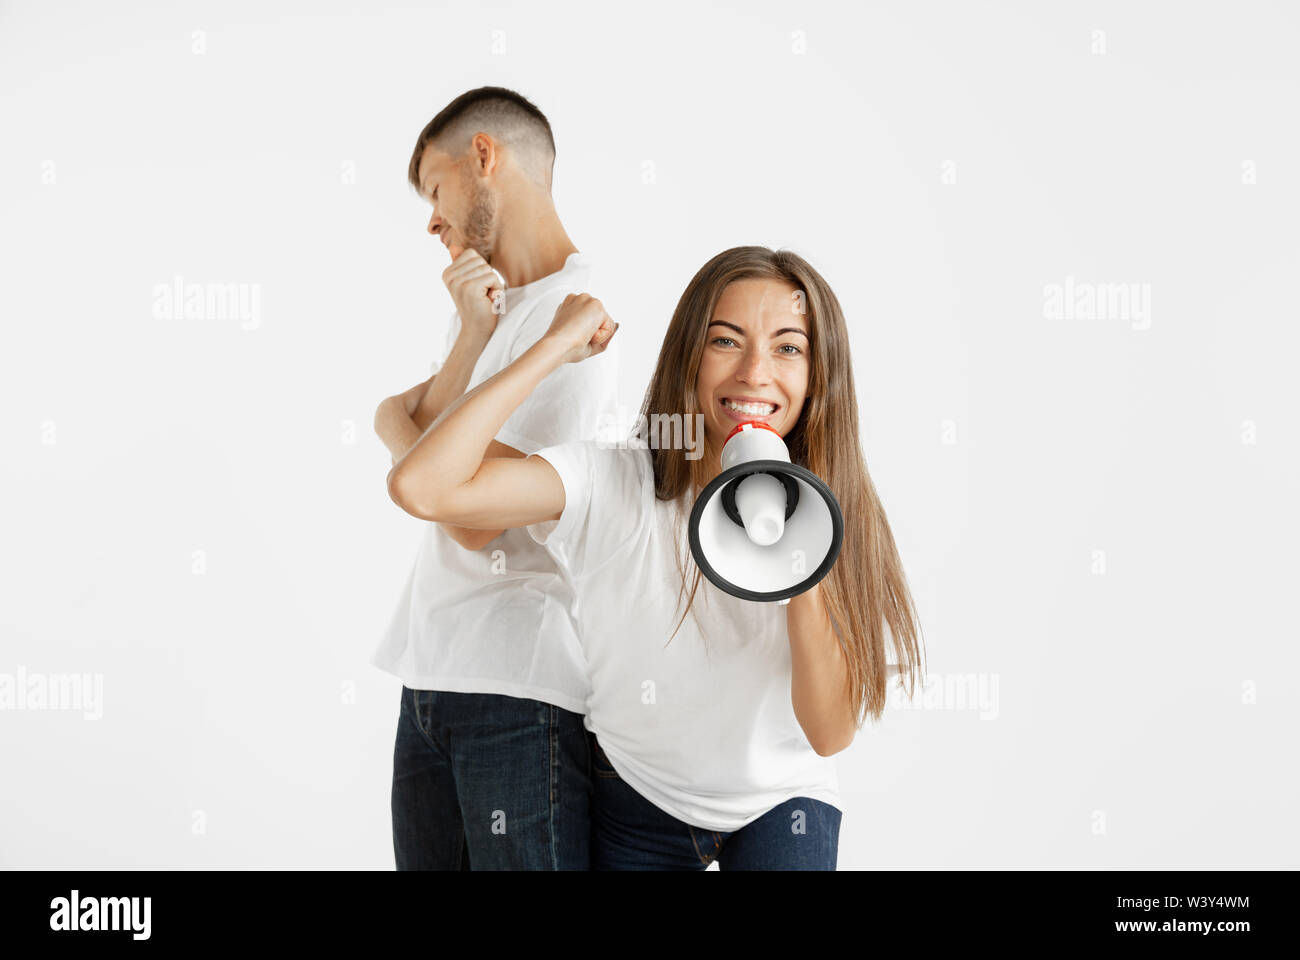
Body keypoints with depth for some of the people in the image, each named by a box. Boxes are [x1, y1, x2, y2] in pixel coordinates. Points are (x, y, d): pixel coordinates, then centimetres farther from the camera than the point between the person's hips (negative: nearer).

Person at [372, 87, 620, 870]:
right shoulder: (488, 303, 18)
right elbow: (421, 449, 5)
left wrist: (395, 426, 3)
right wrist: (471, 335, -8)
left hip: (521, 690, -8)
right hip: (431, 681, 8)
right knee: (424, 861, 12)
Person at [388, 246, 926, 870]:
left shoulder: (835, 517, -14)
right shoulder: (614, 480, -19)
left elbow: (830, 735, -16)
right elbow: (421, 486, -34)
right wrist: (559, 347, -25)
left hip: (780, 801, 1)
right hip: (636, 798, -1)